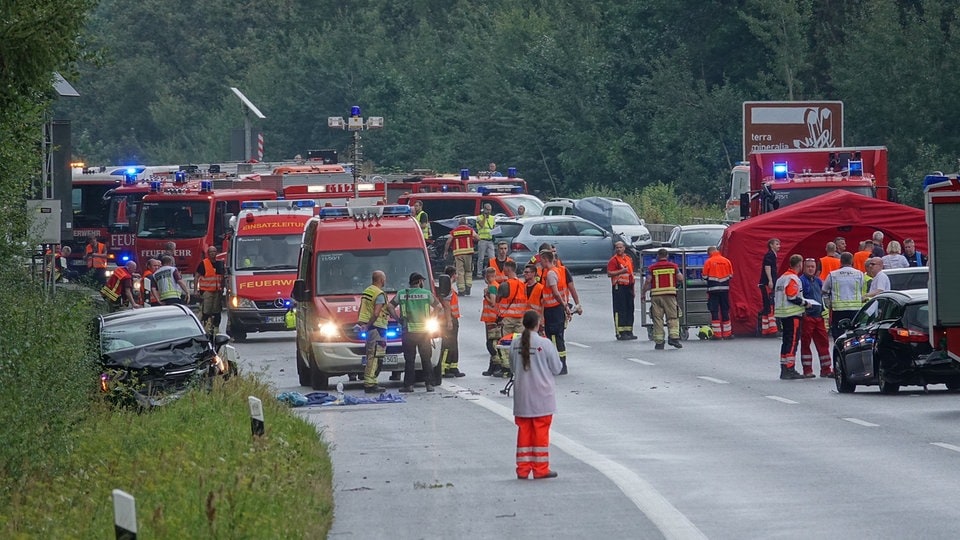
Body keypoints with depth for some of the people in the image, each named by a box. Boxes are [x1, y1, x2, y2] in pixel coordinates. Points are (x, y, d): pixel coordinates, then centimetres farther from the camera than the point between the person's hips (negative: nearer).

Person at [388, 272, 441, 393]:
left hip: (408, 331, 0)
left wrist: (398, 319, 6)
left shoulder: (402, 294, 3)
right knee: (426, 359, 8)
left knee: (409, 359, 4)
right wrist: (429, 318, 11)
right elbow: (438, 306, 2)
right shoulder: (426, 294, 1)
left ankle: (408, 384, 1)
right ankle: (429, 384, 7)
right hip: (424, 331, 0)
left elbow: (390, 306, -1)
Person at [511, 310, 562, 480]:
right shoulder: (545, 344, -15)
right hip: (541, 396, -3)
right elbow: (557, 368, -7)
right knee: (541, 432, 4)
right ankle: (540, 469, 8)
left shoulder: (515, 344, -4)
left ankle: (523, 468, 12)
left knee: (524, 430, 11)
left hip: (522, 396, 3)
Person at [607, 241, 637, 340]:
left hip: (628, 287, 7)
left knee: (630, 309, 10)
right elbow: (609, 273, -13)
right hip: (619, 287, -7)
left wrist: (633, 288, 20)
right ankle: (620, 333, -8)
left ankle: (629, 331, 17)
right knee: (620, 310, -8)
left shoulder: (629, 259, 17)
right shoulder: (613, 260, -5)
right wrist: (621, 271, -23)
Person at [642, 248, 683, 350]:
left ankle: (659, 342, 1)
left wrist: (643, 293, 6)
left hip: (656, 295, 0)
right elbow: (680, 278, 4)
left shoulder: (652, 268, 4)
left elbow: (647, 281, -4)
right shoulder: (673, 266, 6)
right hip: (670, 295, 0)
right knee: (673, 317, 5)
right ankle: (674, 337, -13)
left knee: (657, 319, 3)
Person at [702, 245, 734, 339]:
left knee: (714, 311, 0)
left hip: (713, 289, -3)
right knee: (725, 311, 10)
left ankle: (717, 333, -4)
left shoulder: (708, 262, -5)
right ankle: (727, 333, 13)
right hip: (725, 289, 3)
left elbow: (705, 276, -2)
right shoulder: (726, 261, 5)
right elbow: (731, 275, 8)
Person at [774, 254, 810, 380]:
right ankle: (789, 369, -12)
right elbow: (793, 297, -21)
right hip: (793, 315, -10)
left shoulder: (782, 278, 16)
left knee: (786, 341, 14)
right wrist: (805, 303, -8)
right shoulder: (793, 279, -14)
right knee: (792, 342, -8)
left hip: (782, 314, 10)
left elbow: (776, 296, 20)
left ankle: (784, 368, 18)